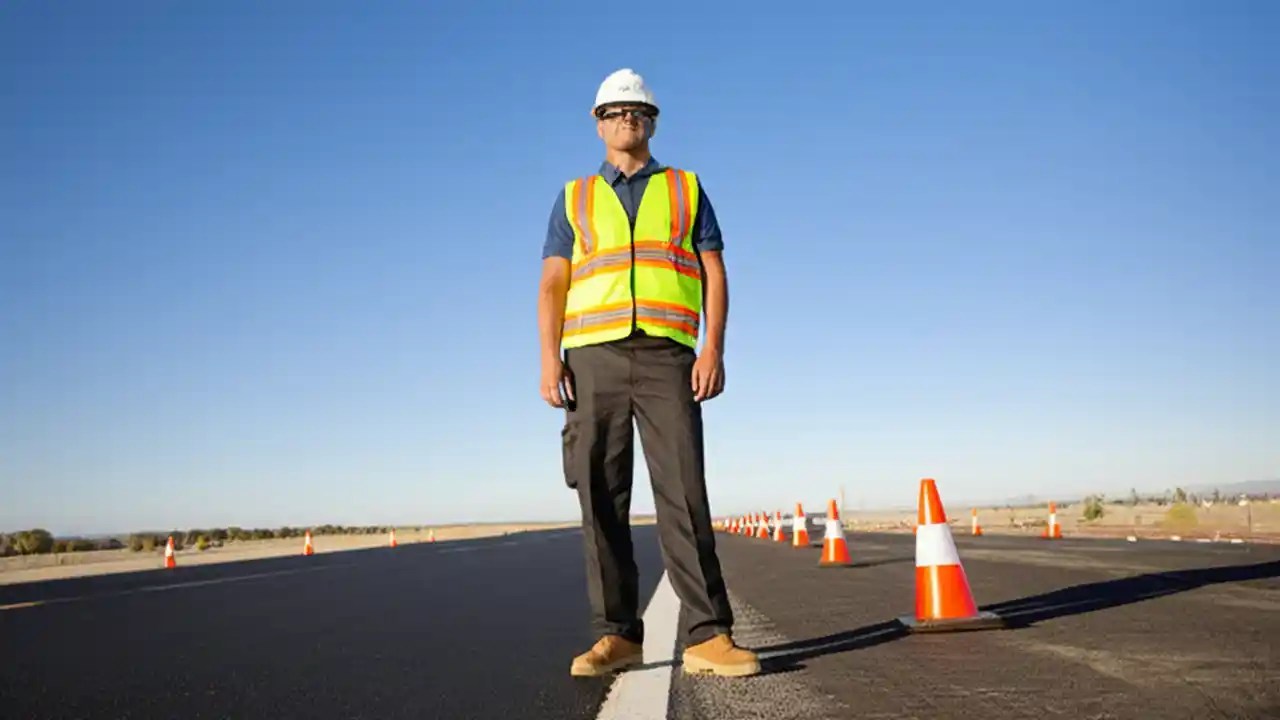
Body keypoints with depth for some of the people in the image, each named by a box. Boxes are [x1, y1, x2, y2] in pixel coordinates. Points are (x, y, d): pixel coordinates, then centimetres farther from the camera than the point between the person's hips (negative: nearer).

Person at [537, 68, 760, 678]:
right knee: (602, 501, -2)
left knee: (684, 495, -11)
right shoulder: (574, 199, 17)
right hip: (593, 357, 2)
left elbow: (714, 274, 7)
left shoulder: (685, 189, 16)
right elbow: (552, 286, 8)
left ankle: (708, 637, -8)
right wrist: (549, 360, -7)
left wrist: (713, 349, -8)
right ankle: (617, 636, 6)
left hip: (666, 358, -1)